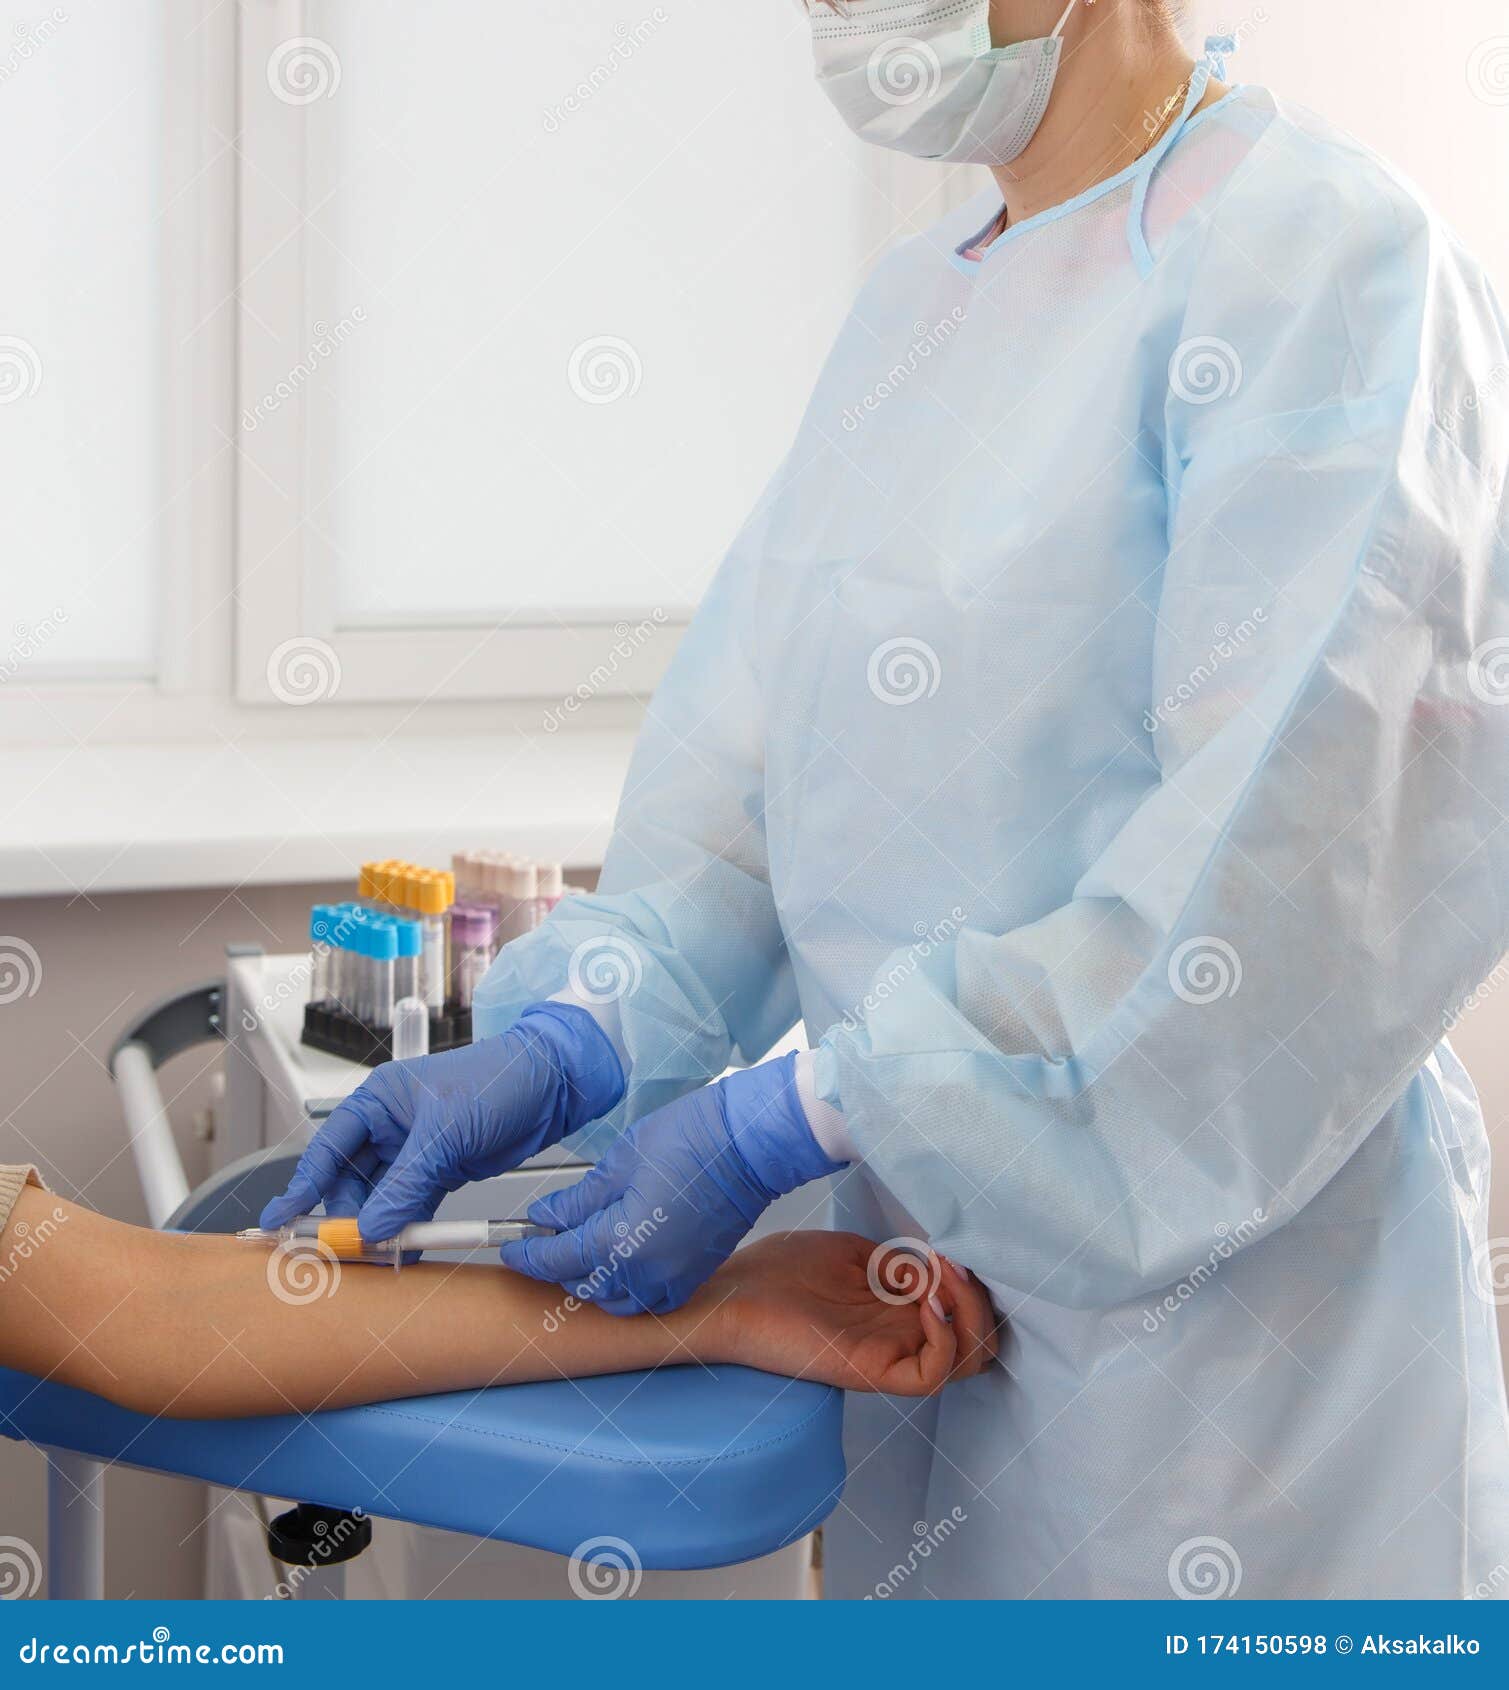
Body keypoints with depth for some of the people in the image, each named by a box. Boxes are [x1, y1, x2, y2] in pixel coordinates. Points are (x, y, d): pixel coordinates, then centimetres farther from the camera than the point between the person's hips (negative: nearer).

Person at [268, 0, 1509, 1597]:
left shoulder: (1319, 252, -15)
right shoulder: (910, 302, 12)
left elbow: (1303, 860, -24)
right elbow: (747, 750, 8)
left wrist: (782, 1126, -23)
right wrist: (562, 1048, -9)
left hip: (1223, 1288, -7)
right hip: (917, 1256, 7)